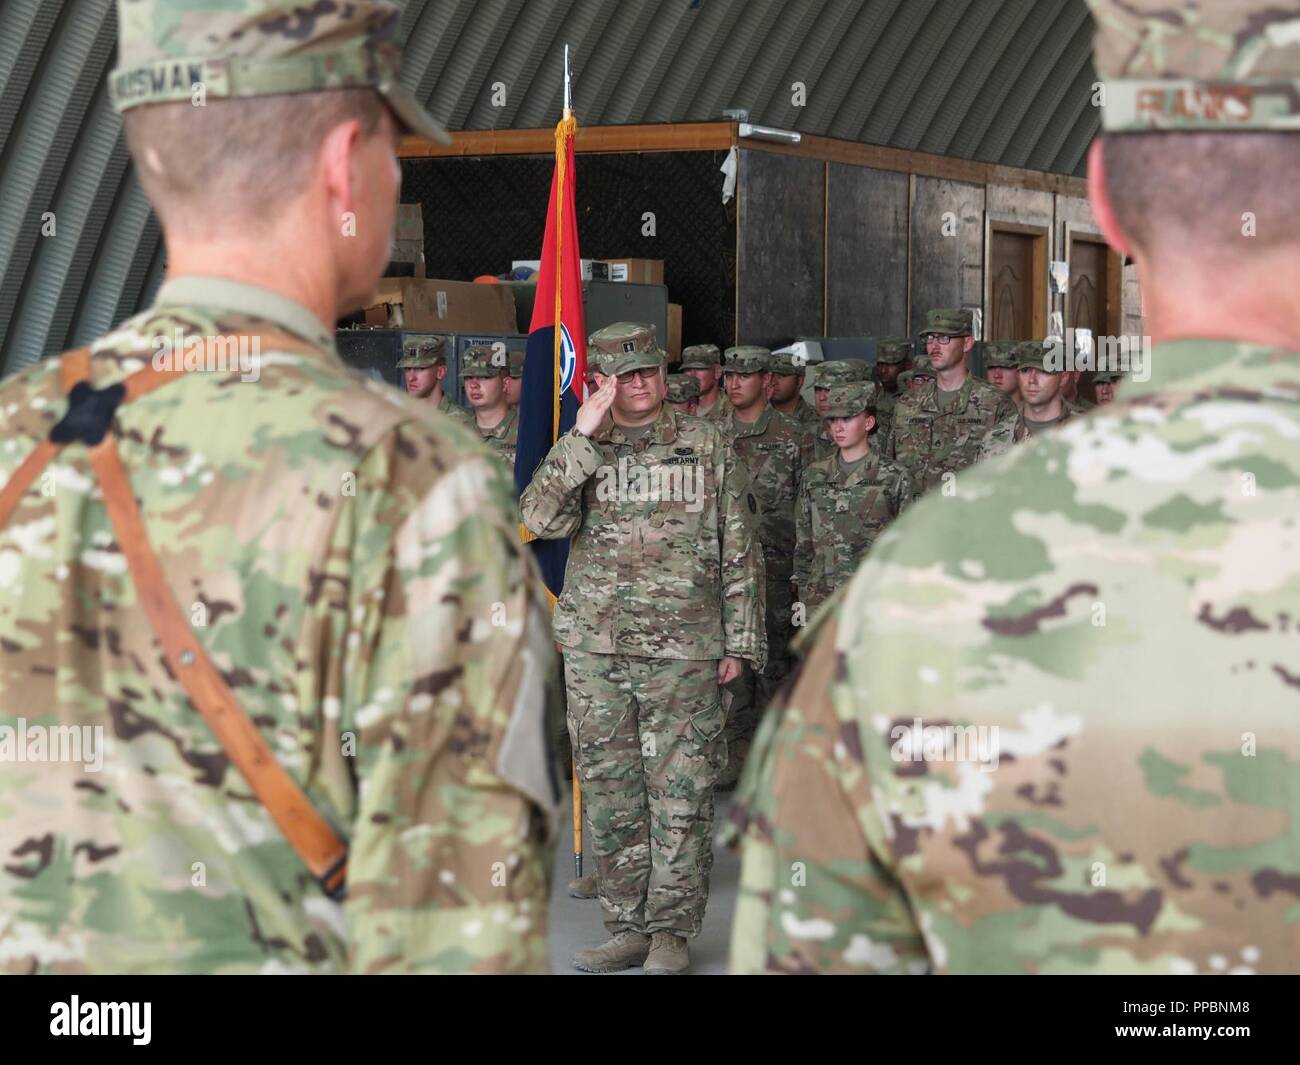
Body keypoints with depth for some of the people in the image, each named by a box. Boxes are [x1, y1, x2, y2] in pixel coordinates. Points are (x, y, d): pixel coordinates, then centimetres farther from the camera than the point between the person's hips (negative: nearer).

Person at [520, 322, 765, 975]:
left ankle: (672, 930, 6)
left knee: (681, 792, -2)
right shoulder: (581, 451, 9)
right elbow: (540, 518, -10)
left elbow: (740, 549, 7)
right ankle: (627, 927, 16)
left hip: (684, 649, -2)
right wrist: (582, 437, -13)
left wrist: (739, 642, 3)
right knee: (609, 791, 6)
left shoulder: (706, 447, 6)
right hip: (595, 649, 2)